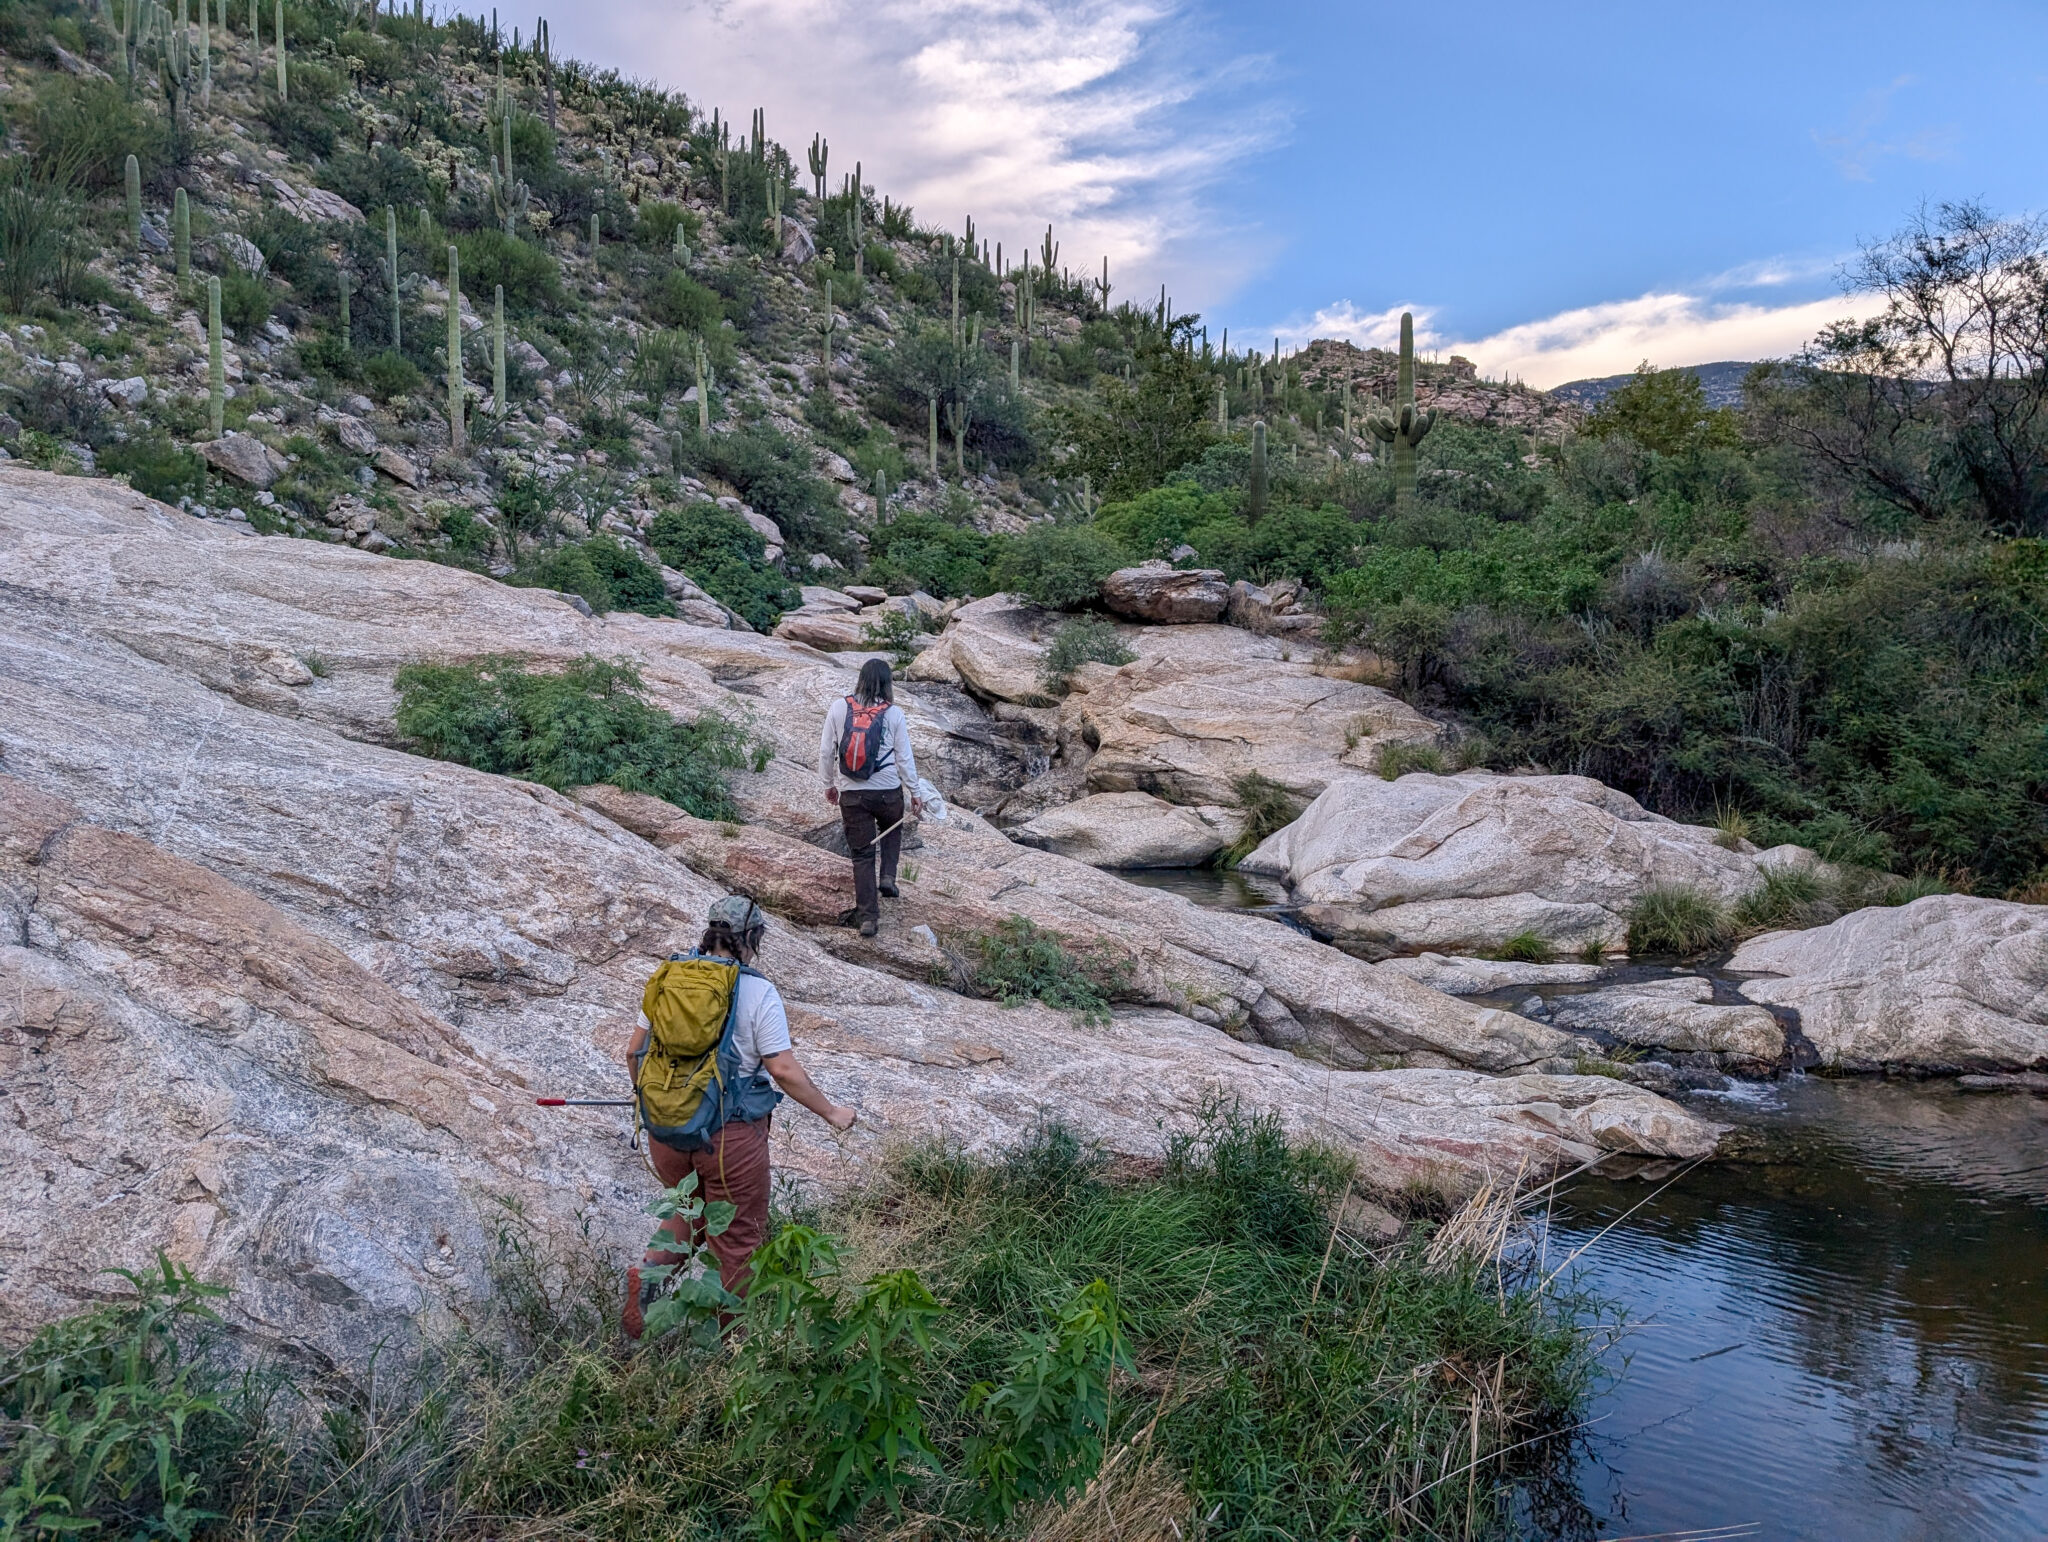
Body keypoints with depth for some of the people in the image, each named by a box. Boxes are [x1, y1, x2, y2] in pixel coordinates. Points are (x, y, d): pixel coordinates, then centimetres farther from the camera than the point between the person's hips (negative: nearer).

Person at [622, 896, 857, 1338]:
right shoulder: (758, 993, -12)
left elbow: (634, 1051, 7)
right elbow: (784, 1071, -14)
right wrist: (831, 1112, -2)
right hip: (729, 1134, -4)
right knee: (737, 1237, 13)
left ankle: (648, 1273, 5)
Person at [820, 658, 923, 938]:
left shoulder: (839, 708, -5)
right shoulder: (893, 714, -9)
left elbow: (826, 751, 0)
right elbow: (904, 757, -4)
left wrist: (829, 784, 14)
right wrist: (915, 792, 7)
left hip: (851, 794, 1)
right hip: (888, 791, -1)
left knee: (862, 855, 10)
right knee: (892, 829, 33)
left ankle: (868, 917, 9)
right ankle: (887, 877, 17)